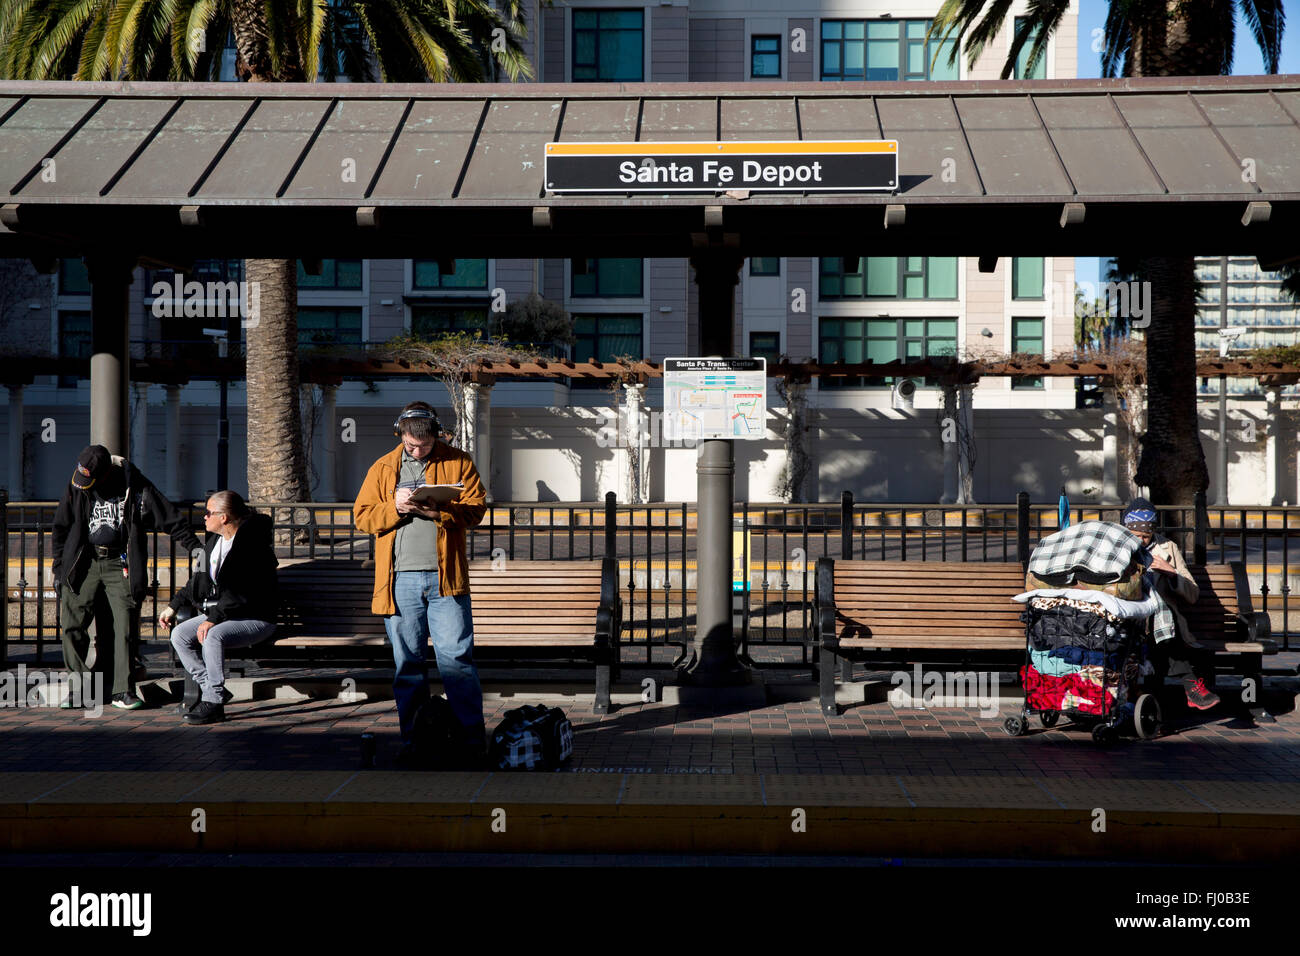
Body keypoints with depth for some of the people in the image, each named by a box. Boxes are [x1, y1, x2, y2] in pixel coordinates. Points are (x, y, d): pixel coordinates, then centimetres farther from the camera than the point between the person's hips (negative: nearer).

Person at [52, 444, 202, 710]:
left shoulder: (135, 486, -7)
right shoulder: (76, 487, 0)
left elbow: (170, 518, -2)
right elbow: (61, 528, 9)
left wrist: (195, 548, -4)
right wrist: (59, 568, 7)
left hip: (121, 565, -2)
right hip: (84, 564, 2)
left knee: (125, 627, -6)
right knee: (72, 624, -4)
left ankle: (123, 691, 1)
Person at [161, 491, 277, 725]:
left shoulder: (253, 544, -18)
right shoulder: (214, 541, 10)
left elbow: (244, 593, -24)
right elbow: (200, 580, 22)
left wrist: (214, 618, -27)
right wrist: (173, 606, 18)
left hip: (255, 619, -9)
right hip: (221, 614, 9)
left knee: (213, 636, -33)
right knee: (179, 634, -9)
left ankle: (213, 702, -22)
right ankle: (214, 691, -4)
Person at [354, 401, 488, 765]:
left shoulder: (458, 463, 8)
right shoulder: (382, 469, 13)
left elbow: (475, 507, 0)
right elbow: (362, 516, 8)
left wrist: (437, 510, -15)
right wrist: (394, 507, -10)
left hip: (445, 576, -2)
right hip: (401, 580, 2)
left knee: (456, 656, -5)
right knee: (407, 663, 5)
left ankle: (473, 736, 3)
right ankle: (413, 741, 12)